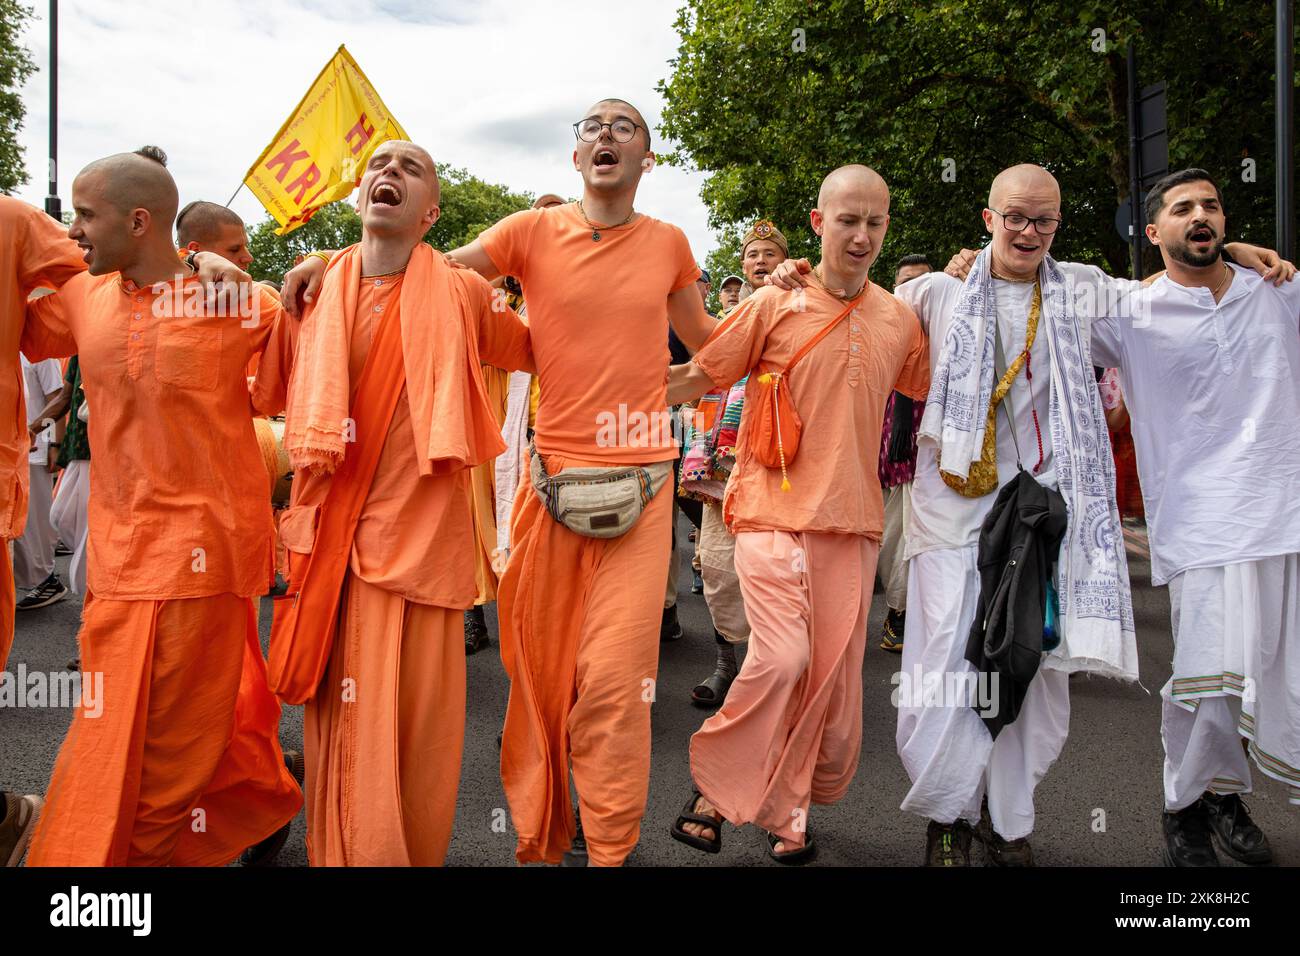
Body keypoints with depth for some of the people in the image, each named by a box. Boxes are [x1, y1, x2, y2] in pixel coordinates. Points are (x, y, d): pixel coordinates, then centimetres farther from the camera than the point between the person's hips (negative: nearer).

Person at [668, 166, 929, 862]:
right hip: (773, 510, -4)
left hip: (852, 519, 4)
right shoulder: (774, 306, -1)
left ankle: (788, 810, 24)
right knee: (782, 657, -16)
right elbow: (697, 377, 4)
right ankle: (713, 786, 8)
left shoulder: (899, 321, 9)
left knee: (834, 674, 5)